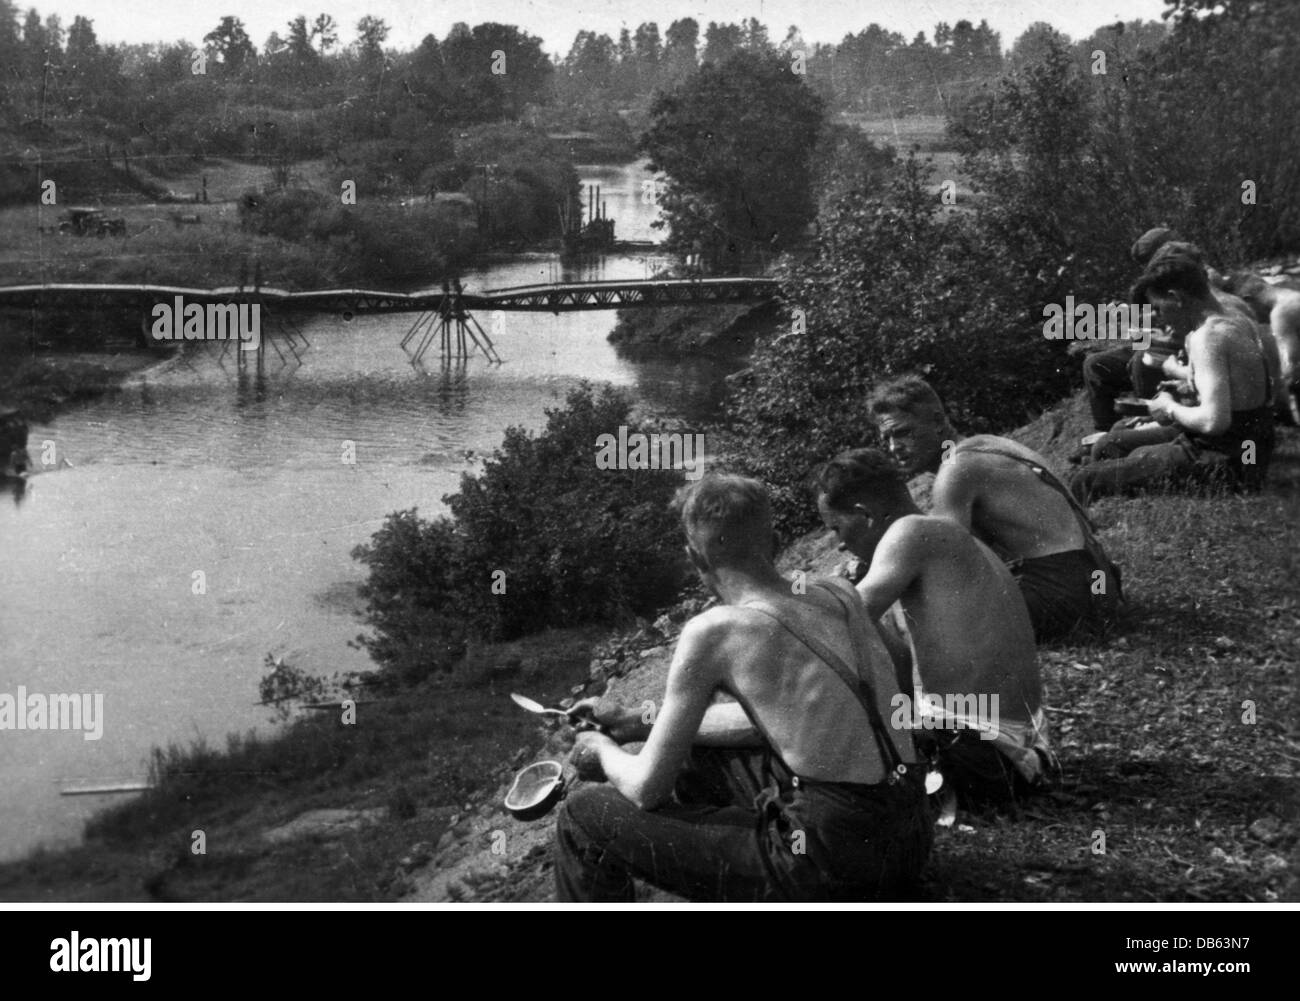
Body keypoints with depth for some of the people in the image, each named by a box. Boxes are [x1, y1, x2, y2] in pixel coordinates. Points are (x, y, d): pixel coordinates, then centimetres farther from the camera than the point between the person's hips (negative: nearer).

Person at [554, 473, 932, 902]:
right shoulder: (841, 596, 9)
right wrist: (646, 723, 32)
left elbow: (647, 788, -5)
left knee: (584, 815, 7)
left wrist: (603, 749, 18)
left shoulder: (713, 631, -11)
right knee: (702, 763, 33)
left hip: (830, 863, -8)